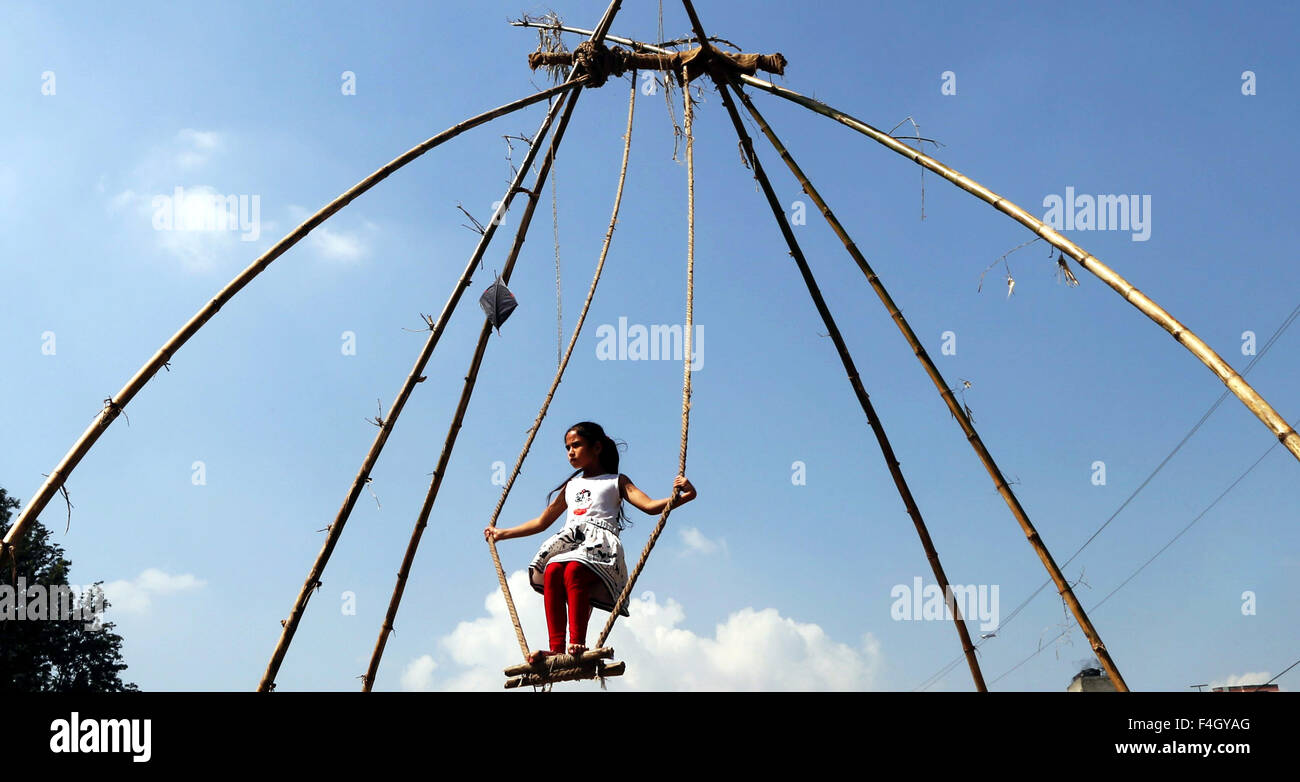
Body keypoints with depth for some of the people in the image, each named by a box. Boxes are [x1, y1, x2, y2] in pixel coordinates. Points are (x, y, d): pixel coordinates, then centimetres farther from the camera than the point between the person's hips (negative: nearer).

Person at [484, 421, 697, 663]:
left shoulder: (616, 481, 21)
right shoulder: (570, 486, 35)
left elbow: (650, 506, 5)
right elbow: (542, 521, 41)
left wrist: (683, 496, -13)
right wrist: (502, 533, 42)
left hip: (600, 544, -4)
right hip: (569, 541, 4)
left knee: (573, 570, -38)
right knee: (552, 570, -33)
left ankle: (577, 643, -40)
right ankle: (556, 648, -37)